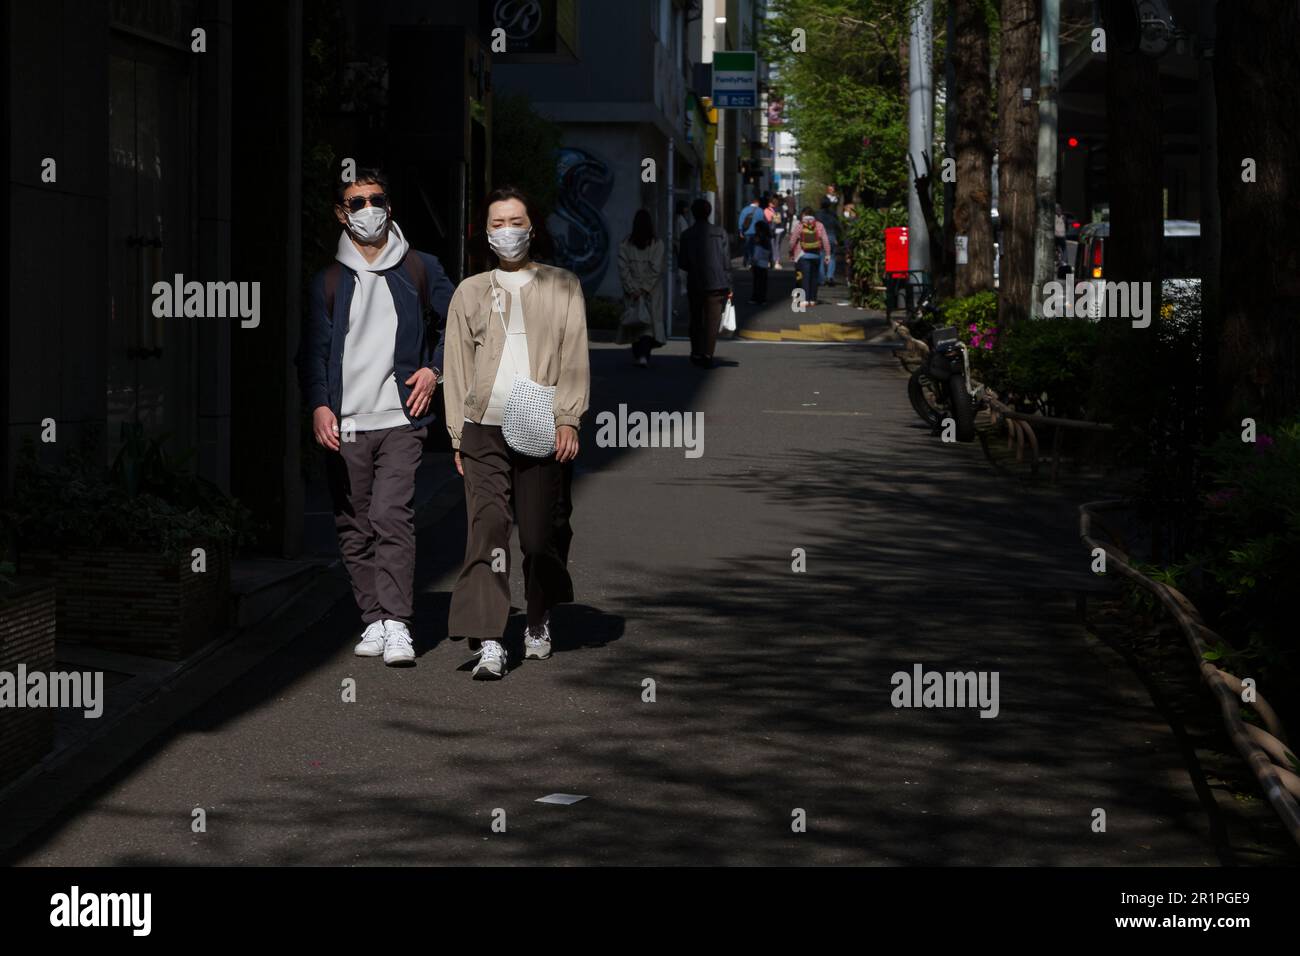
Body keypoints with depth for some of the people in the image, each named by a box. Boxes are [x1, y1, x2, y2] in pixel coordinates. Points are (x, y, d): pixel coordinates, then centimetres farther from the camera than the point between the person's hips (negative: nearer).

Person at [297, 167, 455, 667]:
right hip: (344, 424, 2)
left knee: (391, 517, -16)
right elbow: (313, 349, 6)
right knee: (354, 527, 3)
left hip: (400, 419, -2)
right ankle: (373, 620, 12)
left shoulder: (419, 269, 8)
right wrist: (318, 405, -9)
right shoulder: (328, 280, 9)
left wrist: (432, 368, 6)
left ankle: (397, 624, -18)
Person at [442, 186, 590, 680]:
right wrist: (458, 436, 7)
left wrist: (568, 419, -7)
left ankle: (539, 622, 27)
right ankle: (489, 643, -16)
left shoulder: (562, 286, 11)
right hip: (484, 430, 1)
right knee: (487, 533, -11)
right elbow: (457, 366, 14)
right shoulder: (469, 292, 14)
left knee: (542, 535, 2)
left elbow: (574, 356, 5)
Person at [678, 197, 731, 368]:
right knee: (712, 320, 0)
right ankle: (707, 354, -10)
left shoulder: (687, 235, -2)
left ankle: (696, 354, 19)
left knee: (696, 320, 15)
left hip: (694, 284, 2)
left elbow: (682, 262, 1)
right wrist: (728, 285, 2)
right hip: (716, 283, -2)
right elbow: (726, 260, -4)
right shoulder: (719, 232, -5)